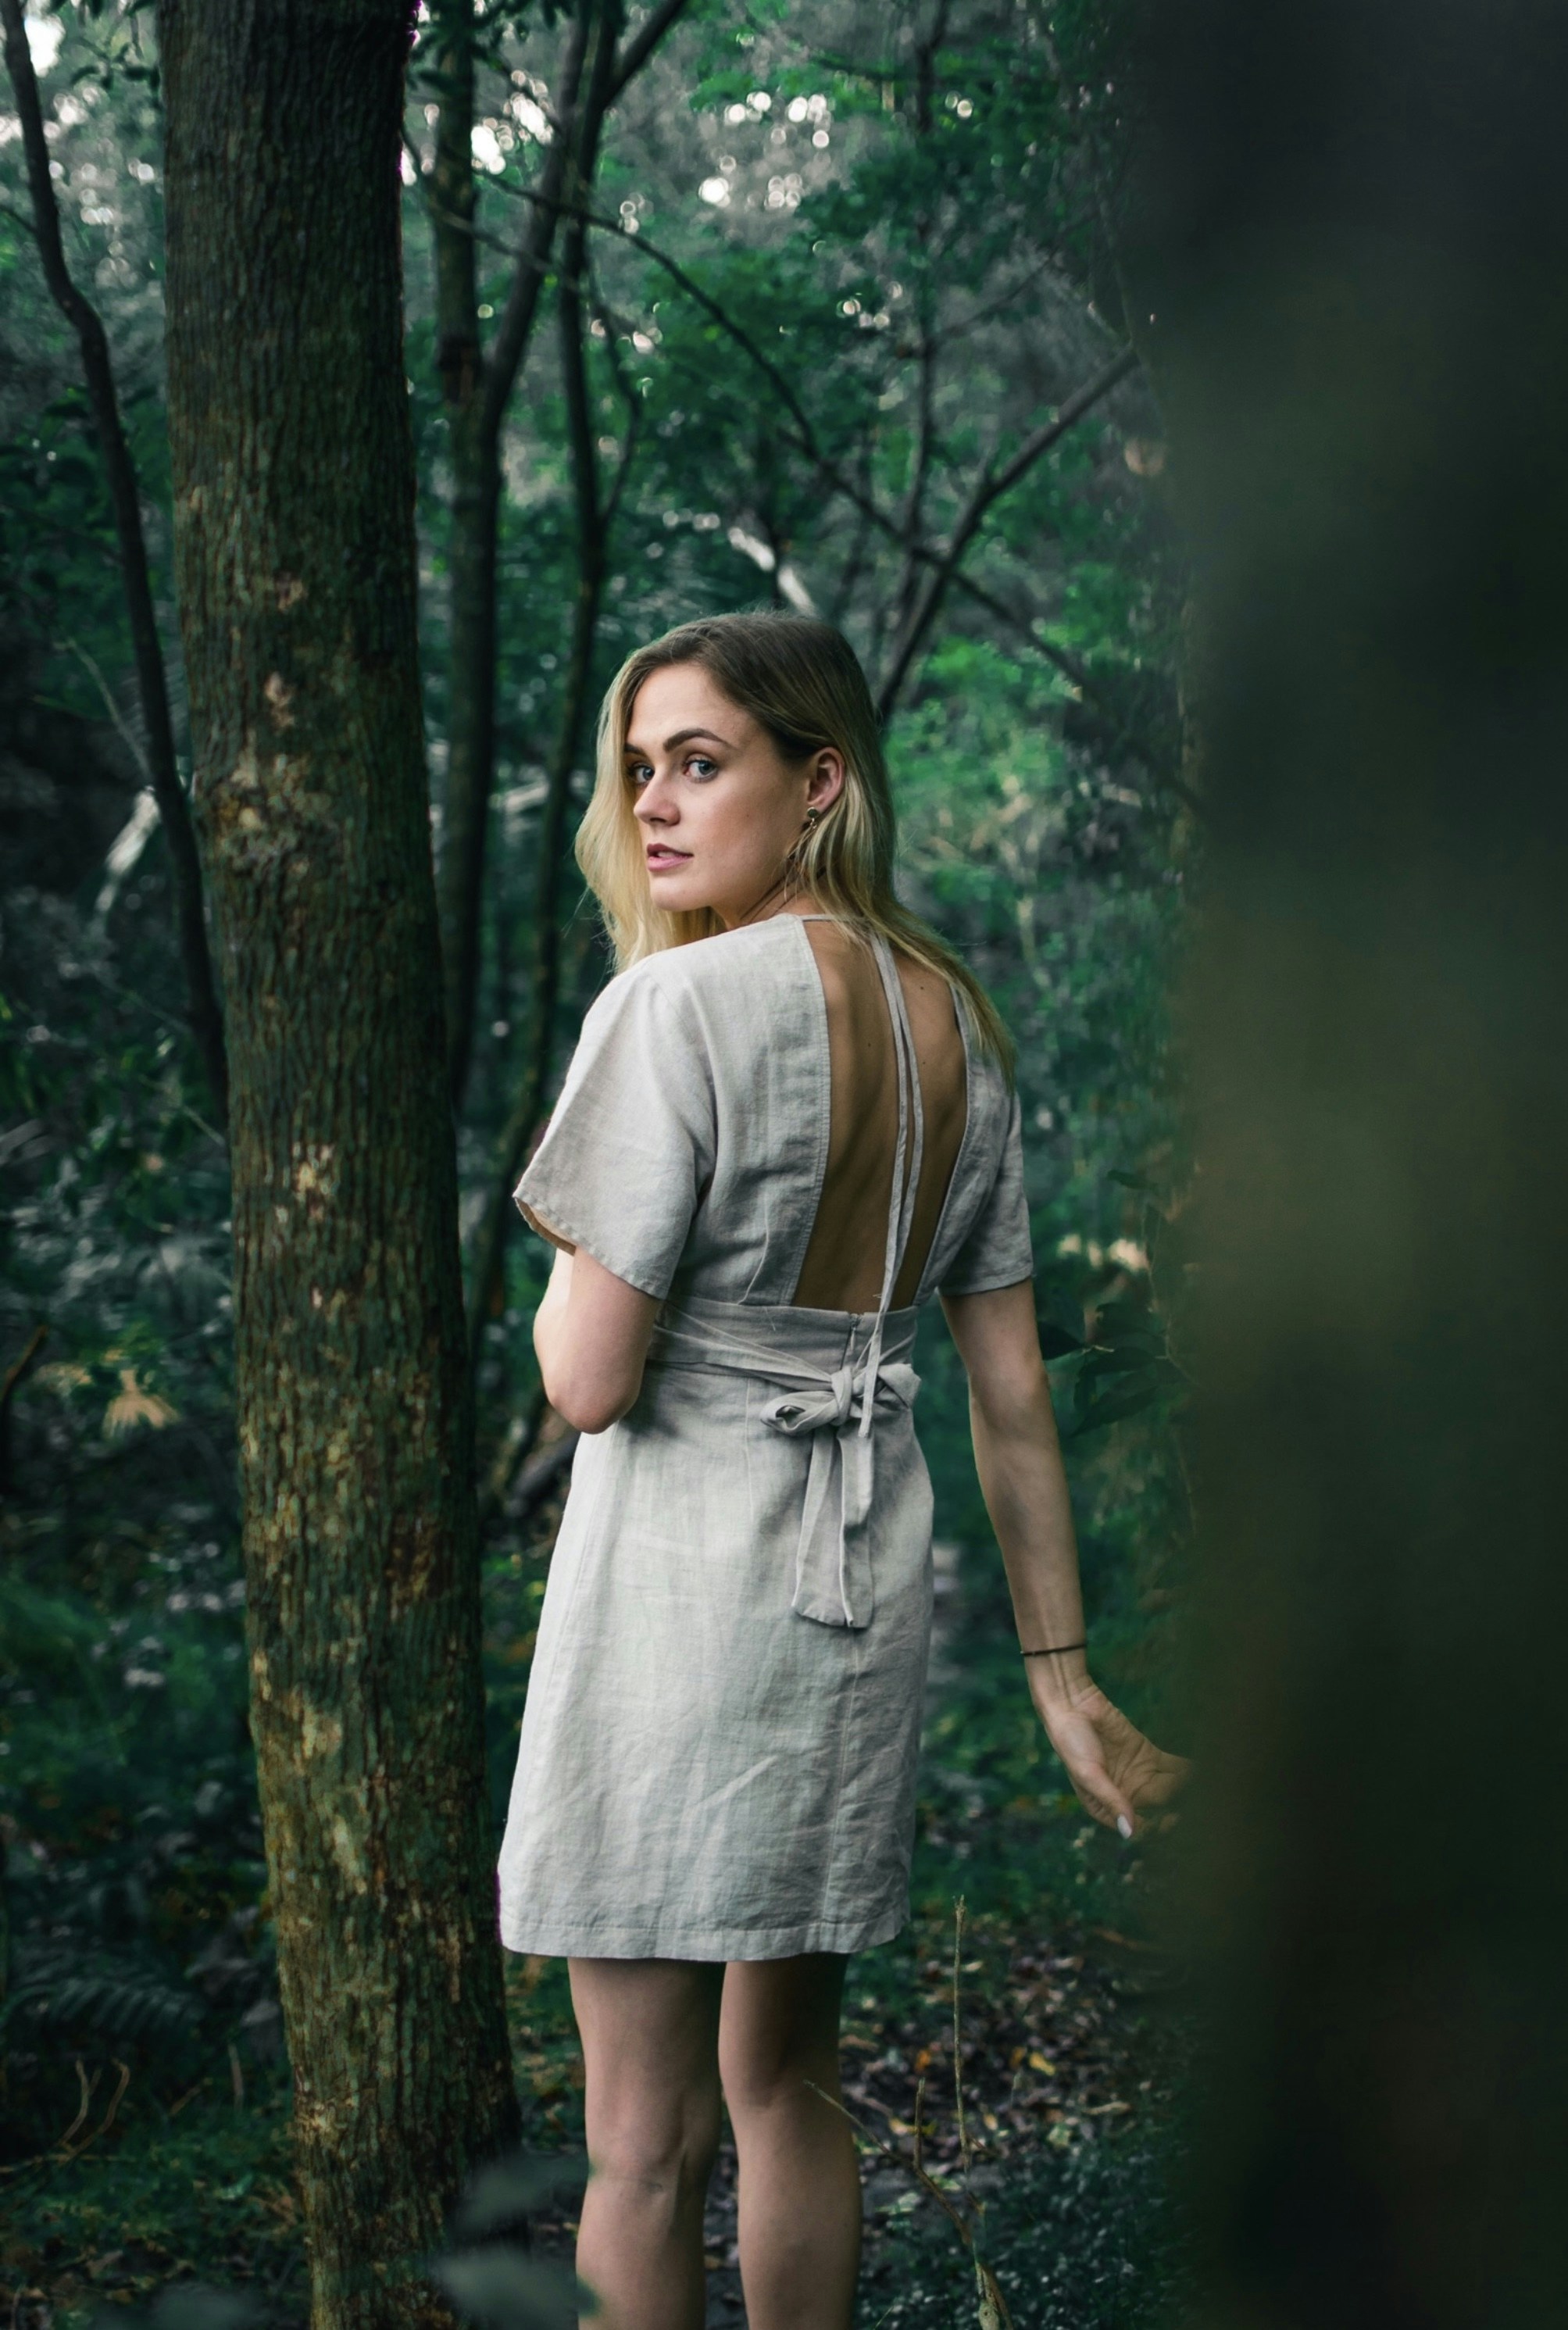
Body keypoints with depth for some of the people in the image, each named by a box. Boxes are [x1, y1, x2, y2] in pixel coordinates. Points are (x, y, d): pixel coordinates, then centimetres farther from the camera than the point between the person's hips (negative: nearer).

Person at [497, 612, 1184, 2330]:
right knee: (785, 2082, 20)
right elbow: (1013, 1393, 9)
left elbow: (590, 1380, -16)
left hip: (679, 1574, -7)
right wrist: (1063, 1676, 12)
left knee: (645, 2140, 1)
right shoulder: (958, 1022, 8)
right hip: (868, 1583, 7)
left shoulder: (682, 1002, -14)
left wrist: (566, 1267, 6)